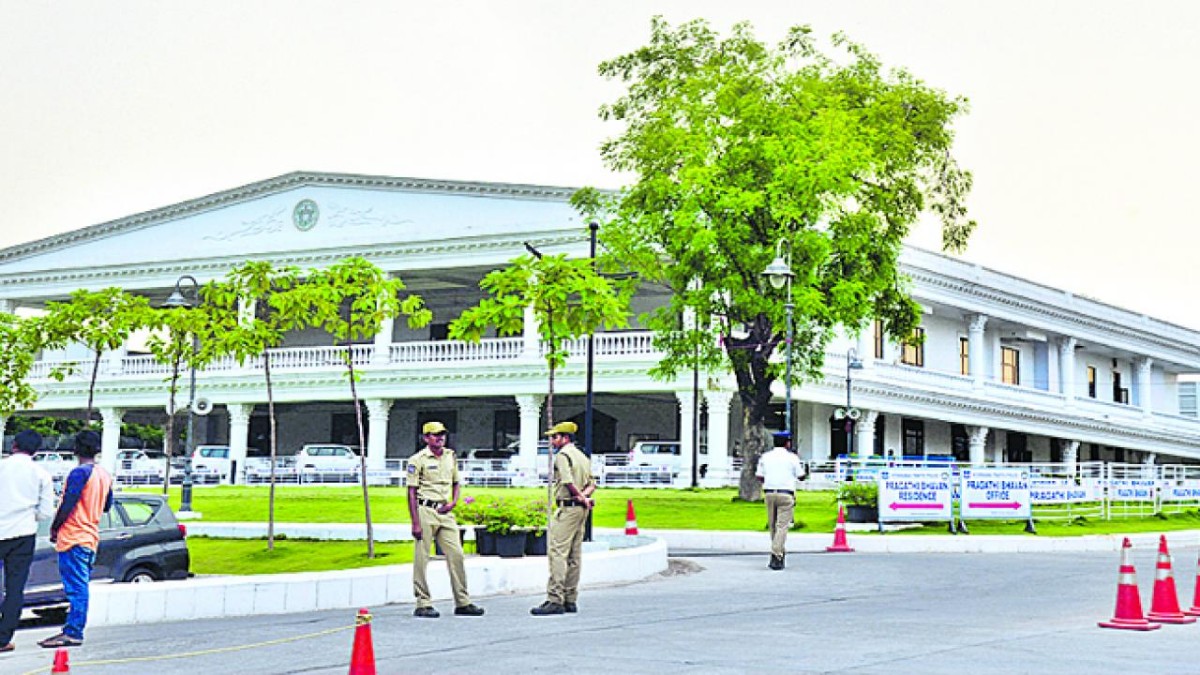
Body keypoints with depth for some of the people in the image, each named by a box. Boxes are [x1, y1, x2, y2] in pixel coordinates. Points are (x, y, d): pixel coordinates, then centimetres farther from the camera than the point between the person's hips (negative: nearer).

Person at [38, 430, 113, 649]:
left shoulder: (80, 473, -13)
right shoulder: (105, 475, 12)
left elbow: (67, 505, -16)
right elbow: (106, 506, 22)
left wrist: (54, 527, -5)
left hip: (73, 538, -8)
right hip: (91, 538, 8)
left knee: (75, 587, -12)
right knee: (80, 587, 11)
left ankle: (72, 632, -15)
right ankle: (74, 629, 14)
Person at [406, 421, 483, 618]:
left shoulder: (451, 456, 12)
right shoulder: (418, 460, -6)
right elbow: (412, 492, -7)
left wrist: (454, 502, 3)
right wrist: (415, 523, -12)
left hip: (445, 512, 6)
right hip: (426, 511, -6)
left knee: (456, 554, 3)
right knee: (422, 558, -2)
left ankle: (463, 603, 9)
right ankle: (423, 604, 4)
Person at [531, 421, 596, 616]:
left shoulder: (562, 454, -7)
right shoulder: (583, 456, 21)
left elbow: (568, 481, -20)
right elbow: (592, 484, 16)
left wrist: (582, 498, -10)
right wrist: (584, 496, -2)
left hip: (568, 508, -9)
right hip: (581, 509, 9)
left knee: (558, 553, -12)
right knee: (574, 555, 11)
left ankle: (555, 600, -18)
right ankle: (570, 600, 13)